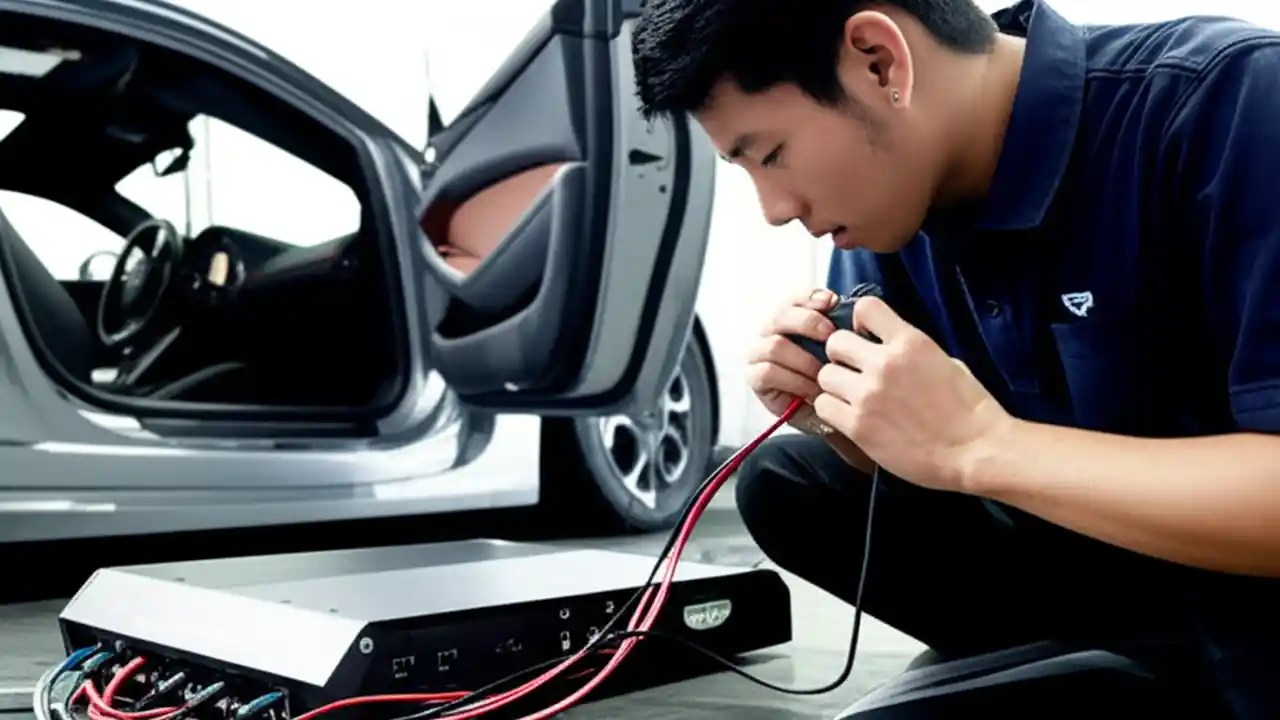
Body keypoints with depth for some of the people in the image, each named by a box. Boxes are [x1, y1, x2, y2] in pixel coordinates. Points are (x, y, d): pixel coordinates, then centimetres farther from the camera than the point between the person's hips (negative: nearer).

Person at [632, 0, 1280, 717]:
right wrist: (840, 420, -14)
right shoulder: (893, 199, -4)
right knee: (784, 485, -1)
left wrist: (980, 443, -31)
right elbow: (924, 467, 6)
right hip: (1104, 561, 7)